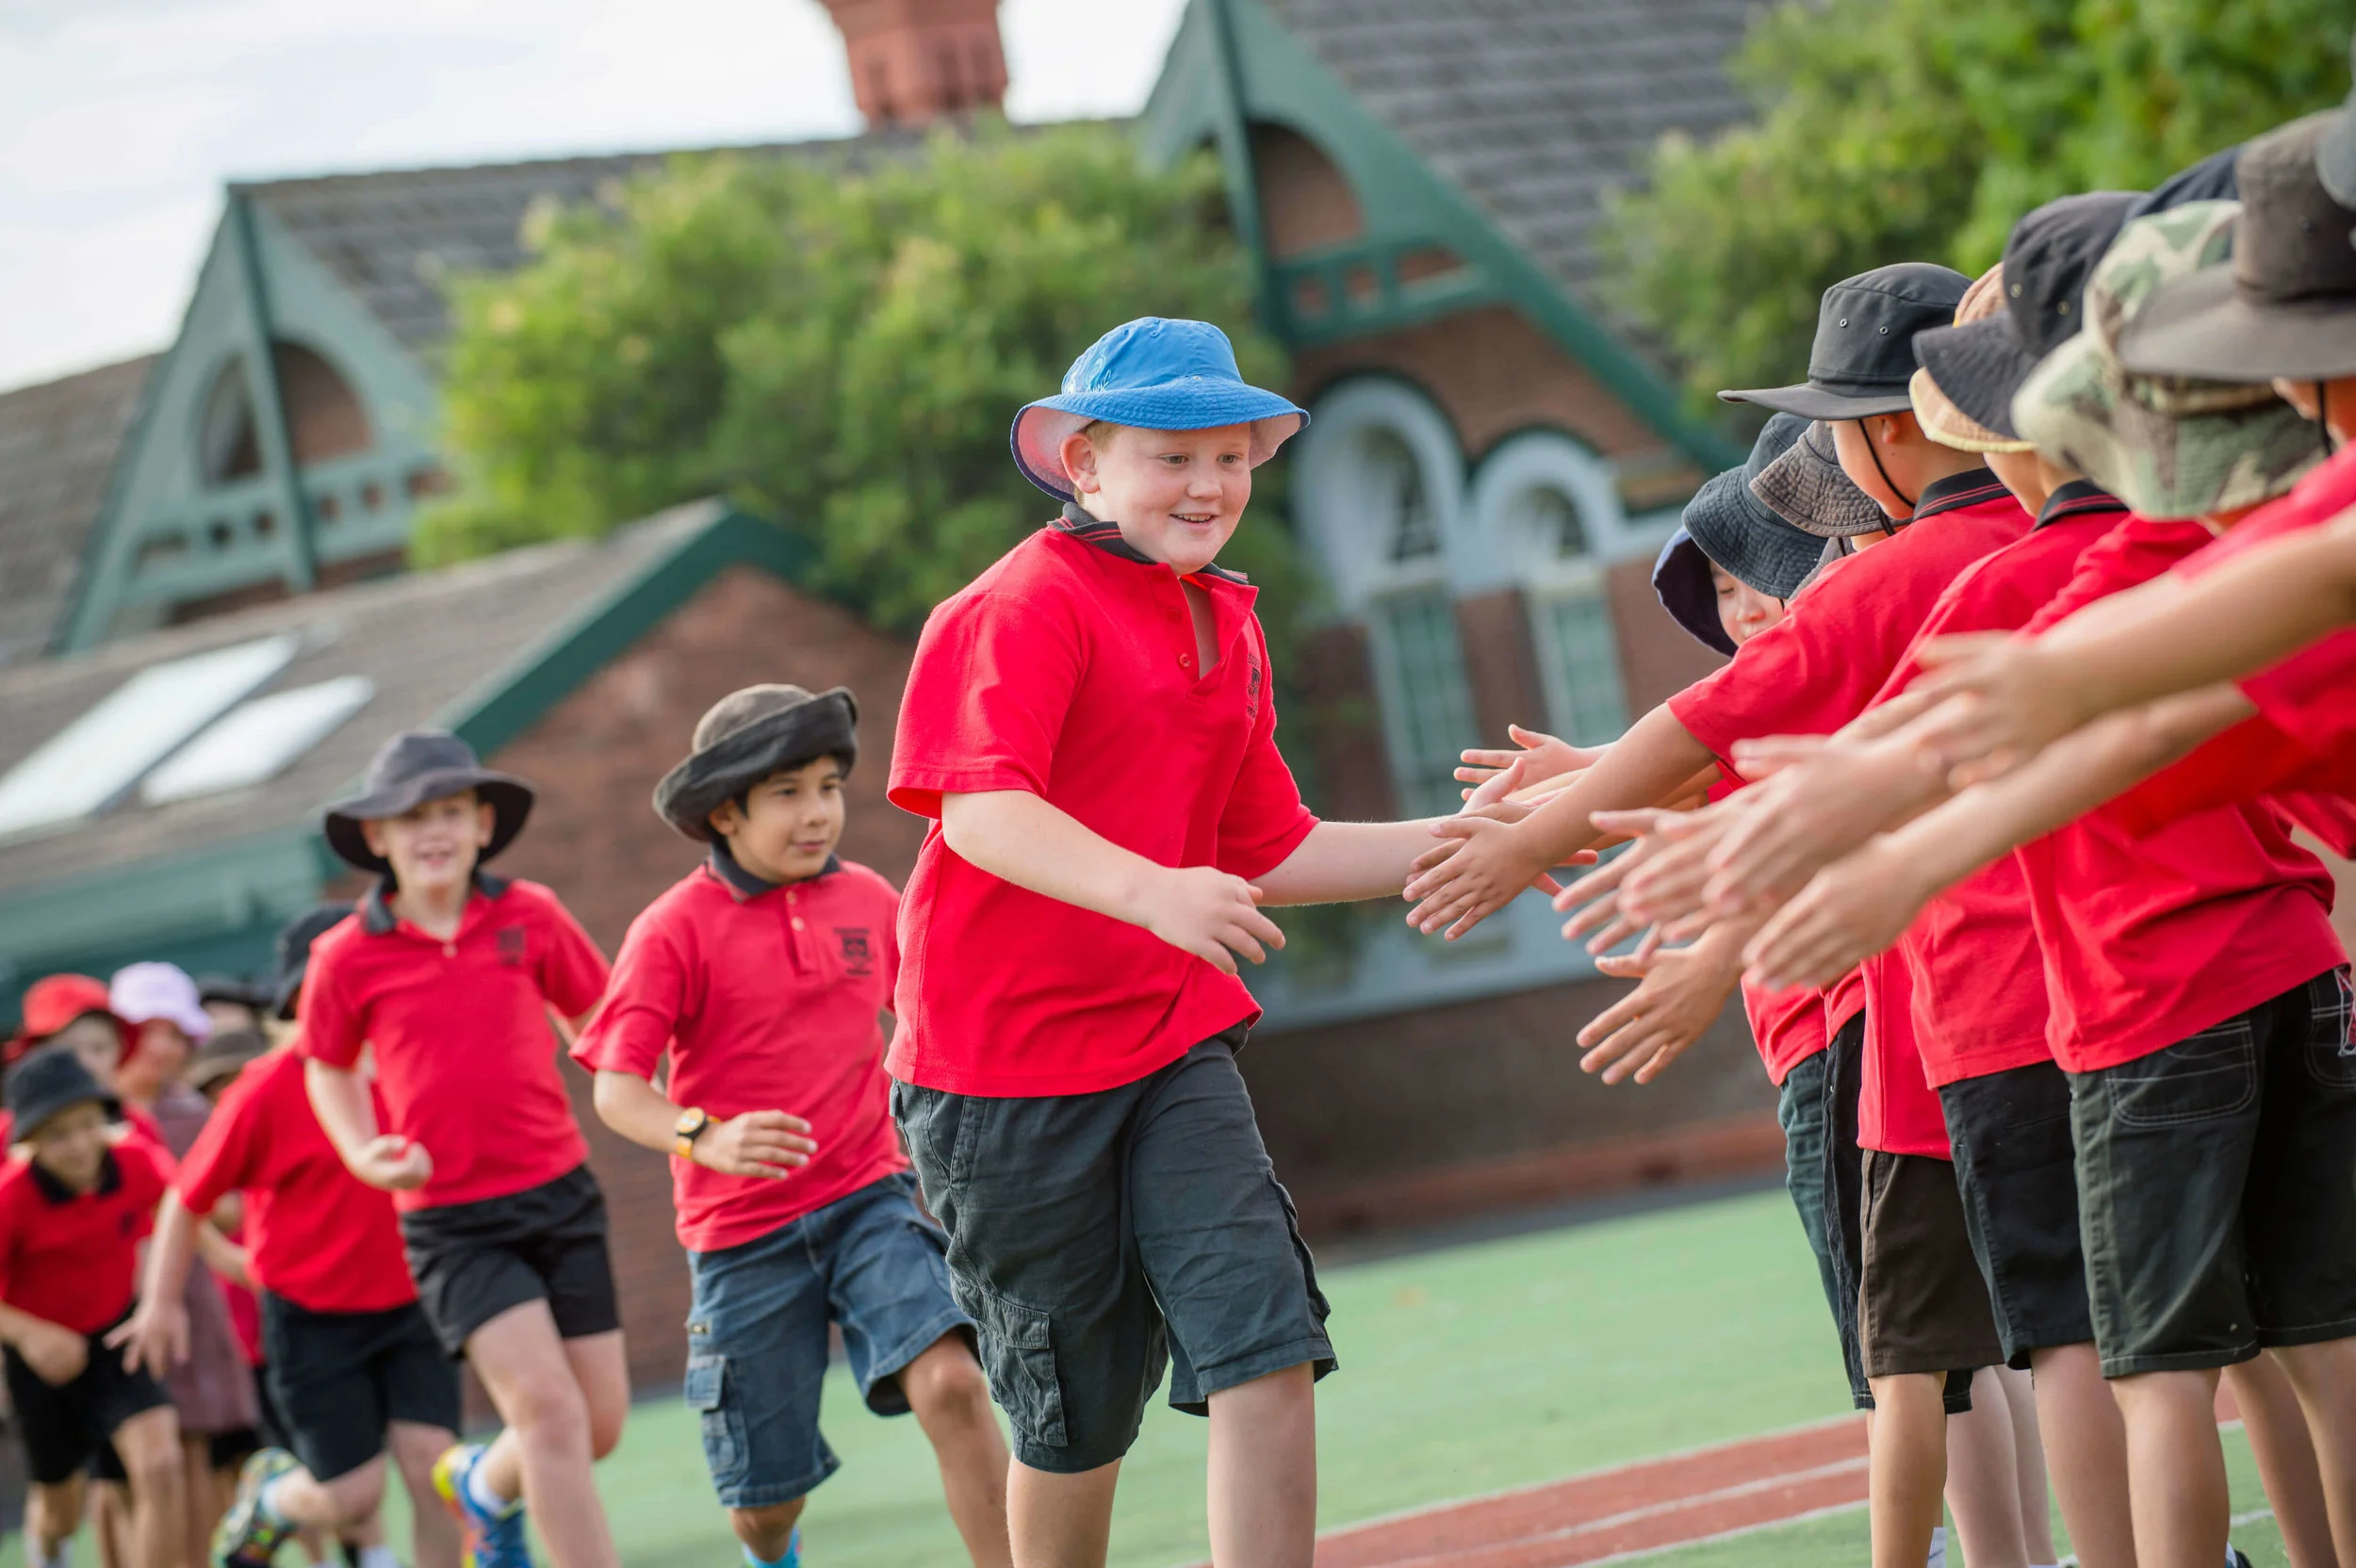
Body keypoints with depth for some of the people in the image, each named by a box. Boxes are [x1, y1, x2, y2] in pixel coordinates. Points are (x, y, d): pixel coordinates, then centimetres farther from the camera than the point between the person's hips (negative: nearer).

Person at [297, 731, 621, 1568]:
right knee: (549, 1409, -18)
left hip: (558, 1192, 3)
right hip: (451, 1220, -3)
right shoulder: (347, 958, -6)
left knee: (600, 1424, 7)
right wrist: (365, 1154, -6)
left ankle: (484, 1483, 39)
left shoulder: (530, 917, -2)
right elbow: (328, 1069, 11)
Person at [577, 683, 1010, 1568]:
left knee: (950, 1381, -26)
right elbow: (616, 1090, -15)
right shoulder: (675, 929, -9)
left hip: (869, 1198, 2)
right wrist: (705, 1138, -33)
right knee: (766, 1497, 7)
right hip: (744, 1233, -2)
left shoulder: (870, 899, 4)